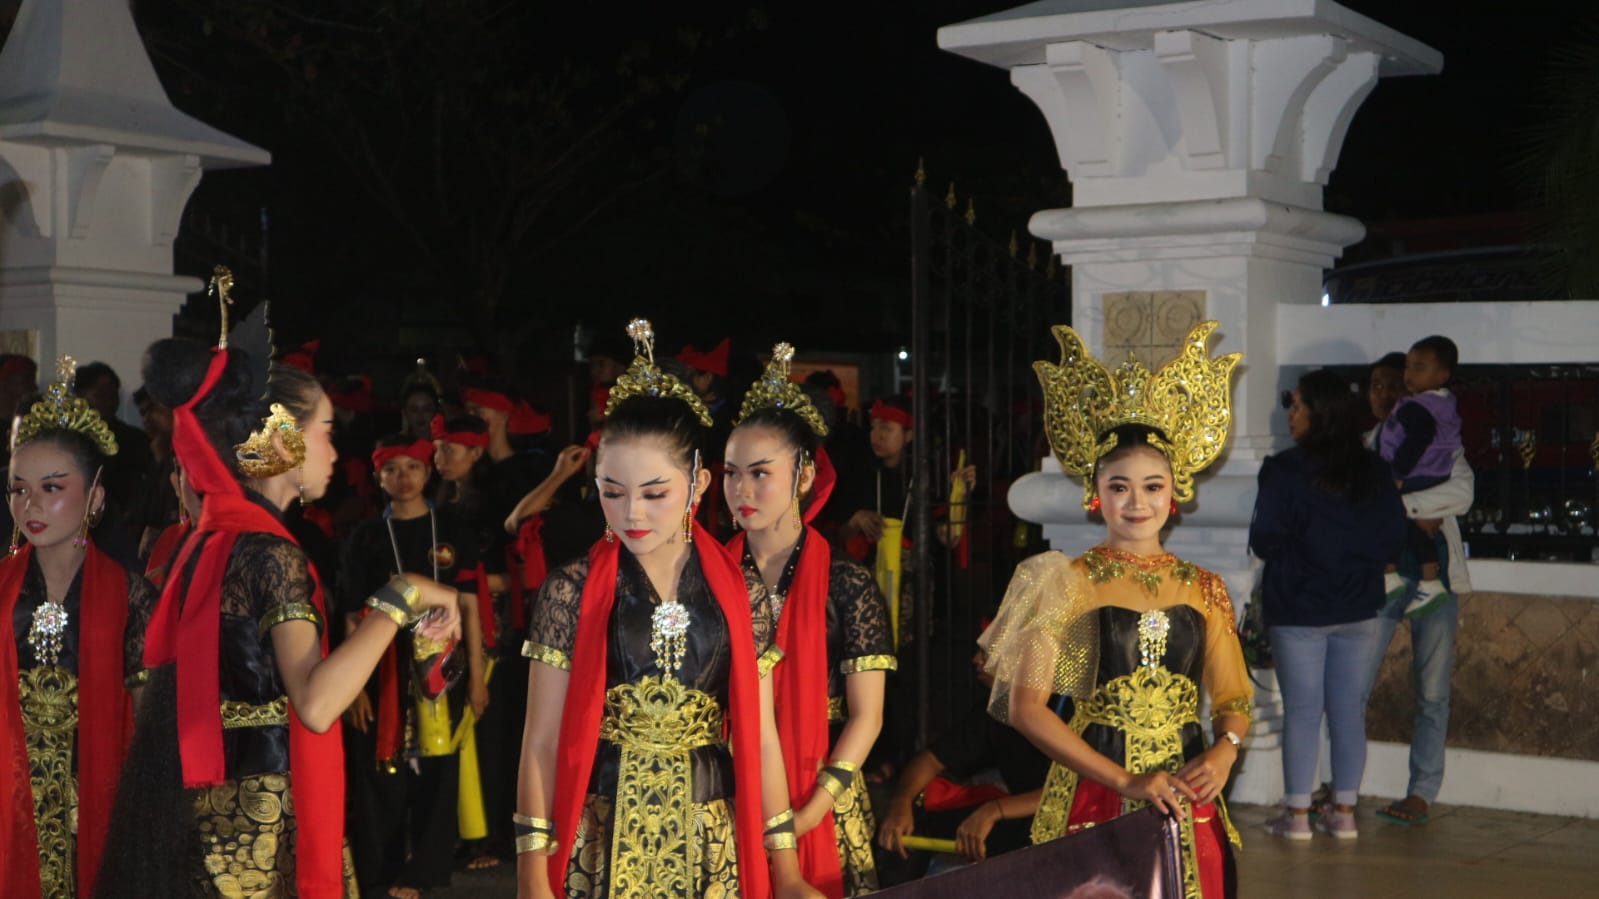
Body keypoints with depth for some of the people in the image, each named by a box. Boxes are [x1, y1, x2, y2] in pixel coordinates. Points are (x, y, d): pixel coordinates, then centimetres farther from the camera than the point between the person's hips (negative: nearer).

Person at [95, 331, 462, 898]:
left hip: (223, 806, 9)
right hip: (266, 816, -9)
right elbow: (315, 703, -30)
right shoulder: (270, 553, -17)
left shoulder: (212, 540, 10)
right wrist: (401, 597, -24)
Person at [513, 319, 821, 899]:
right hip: (603, 846, -2)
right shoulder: (573, 591, -5)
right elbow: (541, 741, -4)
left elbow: (760, 738, 4)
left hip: (711, 849, 2)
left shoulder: (741, 597, 0)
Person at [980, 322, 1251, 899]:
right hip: (1094, 800, -3)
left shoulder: (1203, 590, 7)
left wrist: (1226, 749, -11)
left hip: (1187, 805, 3)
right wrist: (1125, 781, -16)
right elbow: (1025, 706, -9)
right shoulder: (1067, 584, -3)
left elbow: (1233, 699, 13)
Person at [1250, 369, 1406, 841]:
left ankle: (1297, 813, 7)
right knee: (1350, 710, 9)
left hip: (1299, 610, -3)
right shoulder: (1372, 470, 0)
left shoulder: (1284, 471, -13)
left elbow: (1265, 539, -12)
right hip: (1358, 609, 4)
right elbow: (1395, 533, 3)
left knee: (1302, 711, 3)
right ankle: (1344, 811, 14)